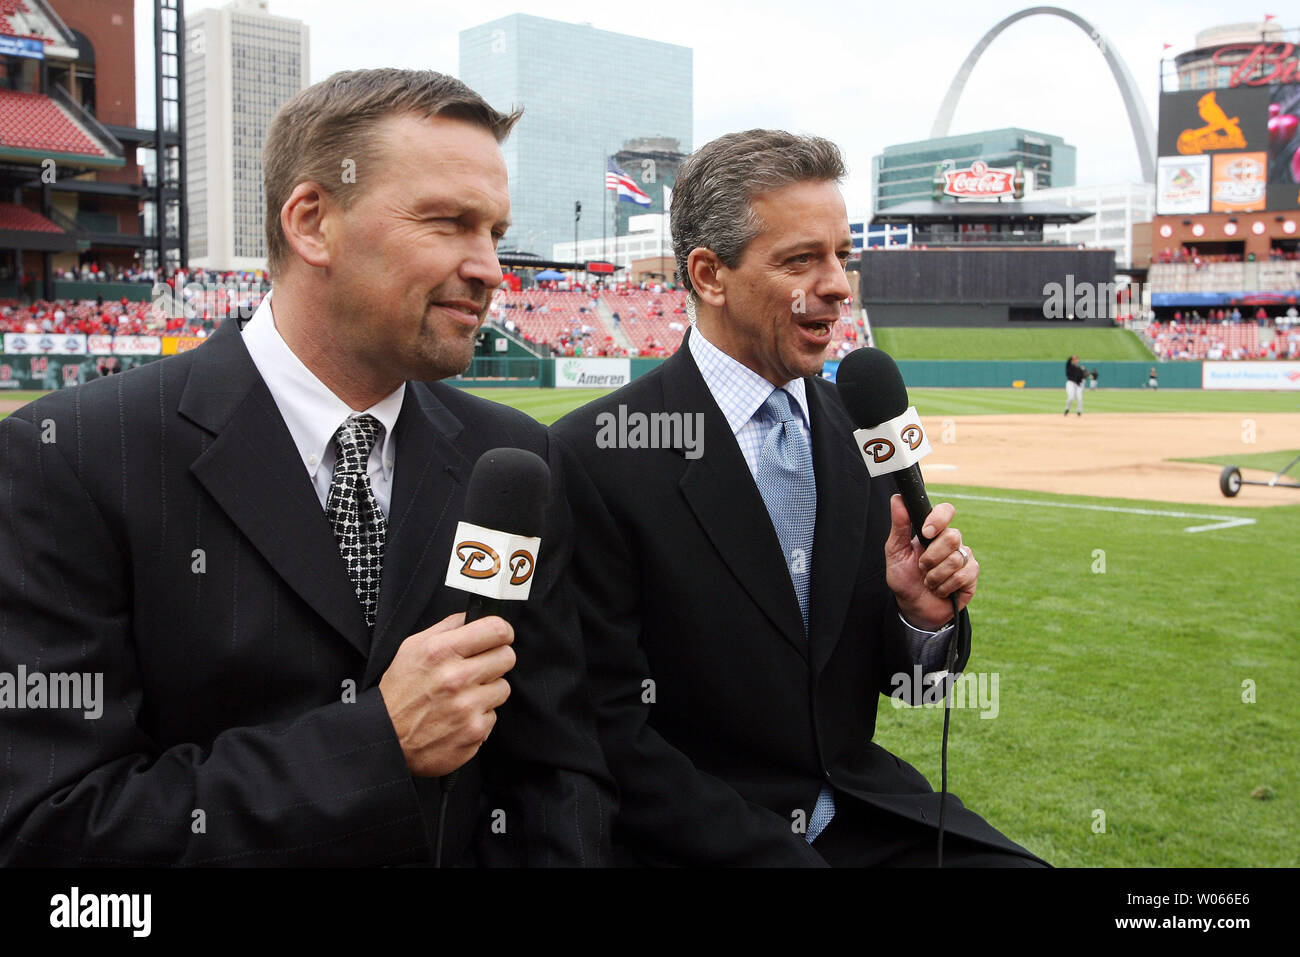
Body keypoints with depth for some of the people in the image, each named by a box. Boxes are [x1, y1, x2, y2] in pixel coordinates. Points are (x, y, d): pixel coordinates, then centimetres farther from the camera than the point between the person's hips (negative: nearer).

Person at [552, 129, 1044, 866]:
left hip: (866, 815, 4)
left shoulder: (862, 431, 2)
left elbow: (902, 679, 9)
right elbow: (614, 730, -14)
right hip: (698, 842, -4)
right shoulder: (596, 456, -15)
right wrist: (782, 856, -17)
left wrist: (926, 616, -12)